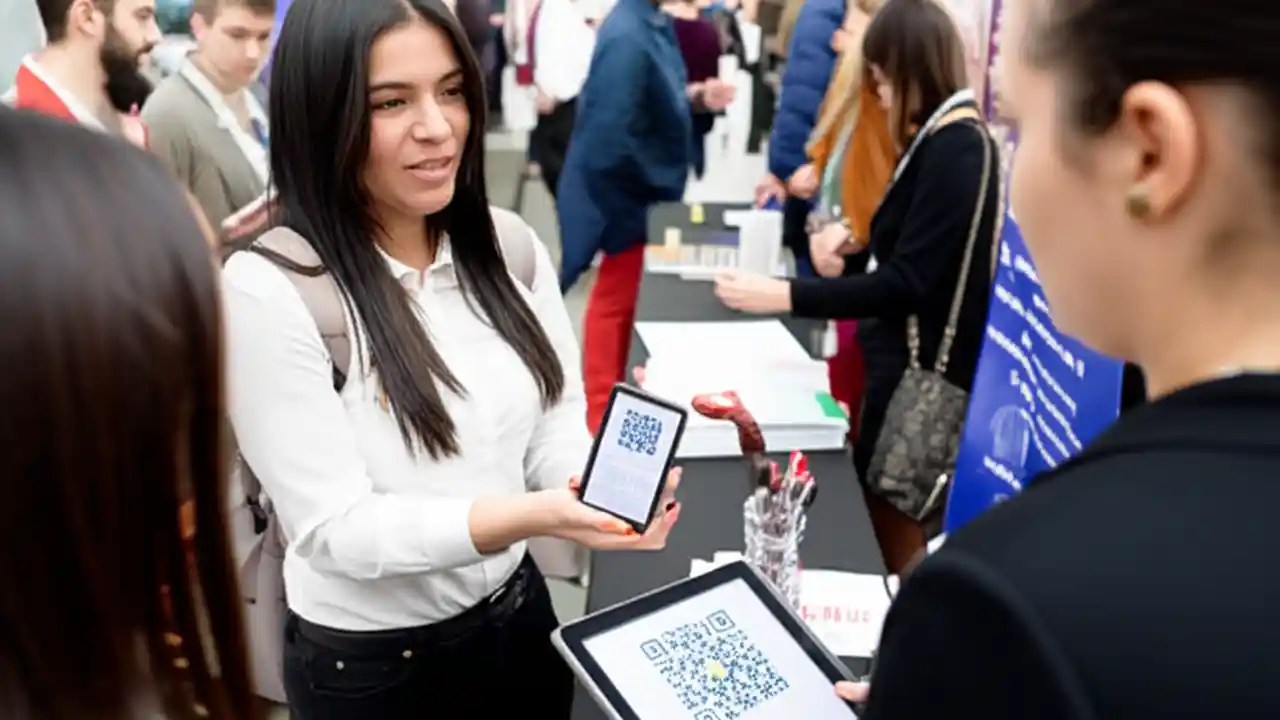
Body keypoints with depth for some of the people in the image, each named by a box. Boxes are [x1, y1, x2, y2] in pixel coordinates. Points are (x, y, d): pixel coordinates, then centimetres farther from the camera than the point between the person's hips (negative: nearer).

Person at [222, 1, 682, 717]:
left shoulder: (511, 247, -4)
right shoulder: (268, 288, -21)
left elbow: (558, 426, -2)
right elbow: (336, 528, -22)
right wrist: (534, 514, -34)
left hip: (519, 611, 5)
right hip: (368, 660, -4)